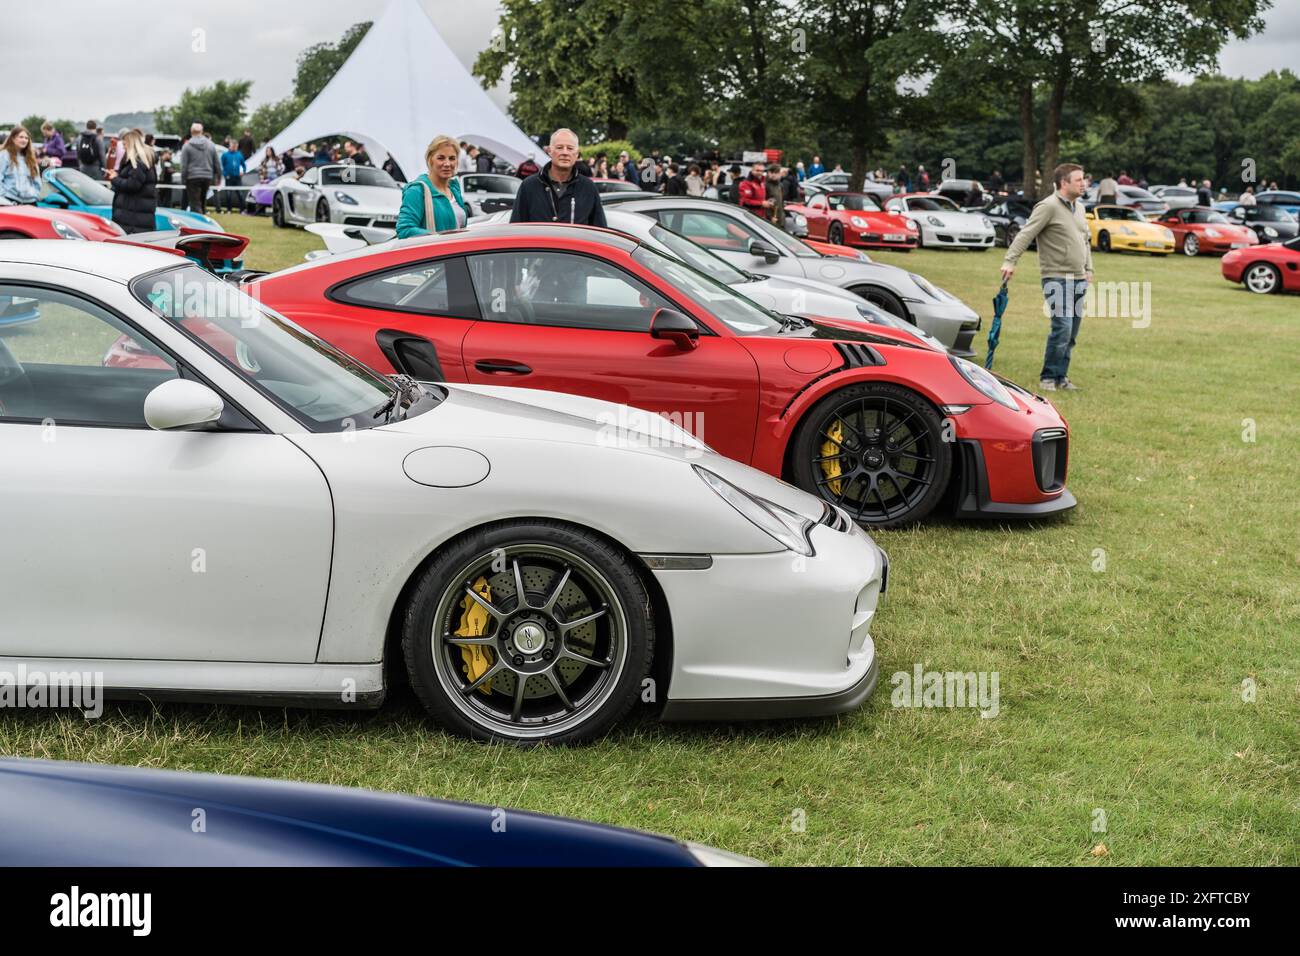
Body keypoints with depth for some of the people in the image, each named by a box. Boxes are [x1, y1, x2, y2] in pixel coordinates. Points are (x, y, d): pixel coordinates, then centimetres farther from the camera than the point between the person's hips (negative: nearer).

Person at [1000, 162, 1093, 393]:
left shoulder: (1079, 208, 15)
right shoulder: (1049, 207, -10)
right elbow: (1025, 234, -18)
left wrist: (1089, 269, 20)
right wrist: (1010, 261, -27)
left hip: (1078, 279, 8)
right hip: (1057, 277, -8)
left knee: (1072, 331, 8)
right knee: (1062, 328, -14)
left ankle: (1061, 376, 16)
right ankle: (1048, 377, -3)